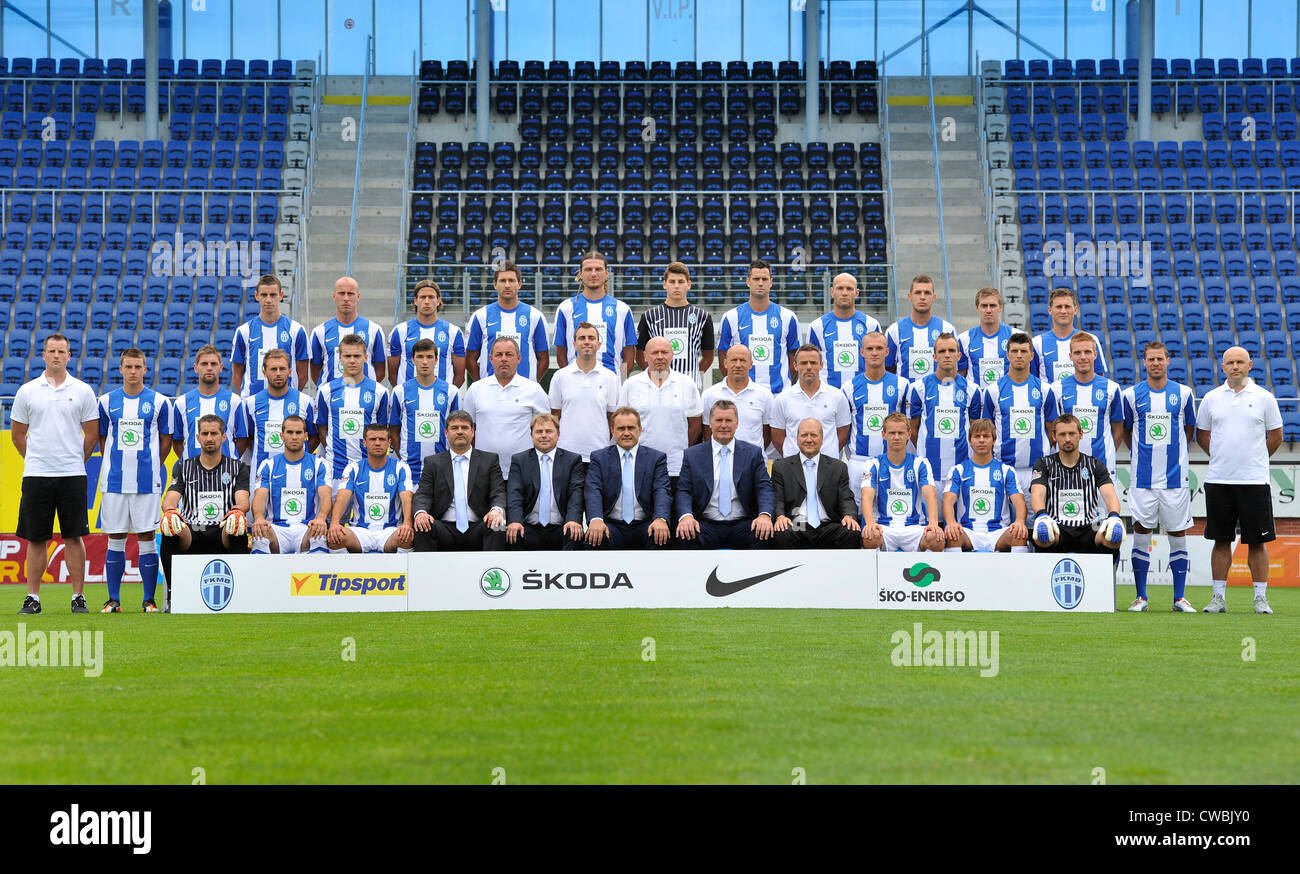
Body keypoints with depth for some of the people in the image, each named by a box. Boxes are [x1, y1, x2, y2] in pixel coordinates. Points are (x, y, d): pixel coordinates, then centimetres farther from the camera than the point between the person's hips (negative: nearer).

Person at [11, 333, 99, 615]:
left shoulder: (83, 391, 3)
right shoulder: (27, 391, 5)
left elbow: (92, 434, 9)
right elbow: (17, 434, 13)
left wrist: (75, 461, 9)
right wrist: (37, 460, 13)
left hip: (72, 475, -1)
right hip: (36, 475, 1)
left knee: (74, 537, 0)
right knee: (36, 539, 3)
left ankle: (79, 597, 5)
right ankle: (33, 597, 8)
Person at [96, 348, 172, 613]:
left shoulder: (159, 402, 3)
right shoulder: (106, 401, 7)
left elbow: (166, 441, 10)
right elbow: (102, 439, 15)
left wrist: (151, 467, 5)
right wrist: (113, 466, 8)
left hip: (147, 481, -1)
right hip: (114, 481, 1)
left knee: (146, 537, -1)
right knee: (115, 539, 3)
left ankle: (149, 600, 4)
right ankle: (113, 600, 9)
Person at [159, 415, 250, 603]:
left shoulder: (237, 468, 14)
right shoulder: (183, 468, 17)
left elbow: (243, 499, -3)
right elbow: (170, 497, 1)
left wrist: (238, 511, -30)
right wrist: (170, 511, -26)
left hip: (222, 534, -1)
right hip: (191, 534, 1)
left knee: (238, 529, -37)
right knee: (171, 531, -34)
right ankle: (172, 592, -25)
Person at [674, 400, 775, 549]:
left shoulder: (753, 453, 11)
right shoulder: (692, 455, 11)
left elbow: (764, 488, 2)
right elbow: (683, 491, 4)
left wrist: (765, 515, -20)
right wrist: (686, 516, -20)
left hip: (741, 526, 0)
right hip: (707, 526, 0)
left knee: (765, 533, -32)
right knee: (684, 534, -32)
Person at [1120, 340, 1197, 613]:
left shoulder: (1183, 393, 4)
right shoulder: (1131, 395, 2)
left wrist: (1174, 453, 10)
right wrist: (1142, 453, 9)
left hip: (1175, 477, 0)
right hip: (1142, 478, 0)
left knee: (1178, 535, 2)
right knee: (1141, 534, 0)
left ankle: (1179, 598, 9)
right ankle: (1140, 597, 7)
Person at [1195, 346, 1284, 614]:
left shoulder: (1264, 398, 2)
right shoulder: (1211, 398, 7)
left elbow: (1275, 436, 9)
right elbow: (1202, 435, 17)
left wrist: (1254, 460, 10)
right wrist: (1223, 459, 11)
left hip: (1254, 481, -2)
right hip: (1218, 480, 2)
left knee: (1257, 541, 0)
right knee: (1221, 540, 4)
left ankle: (1261, 597, 5)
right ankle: (1219, 597, 9)